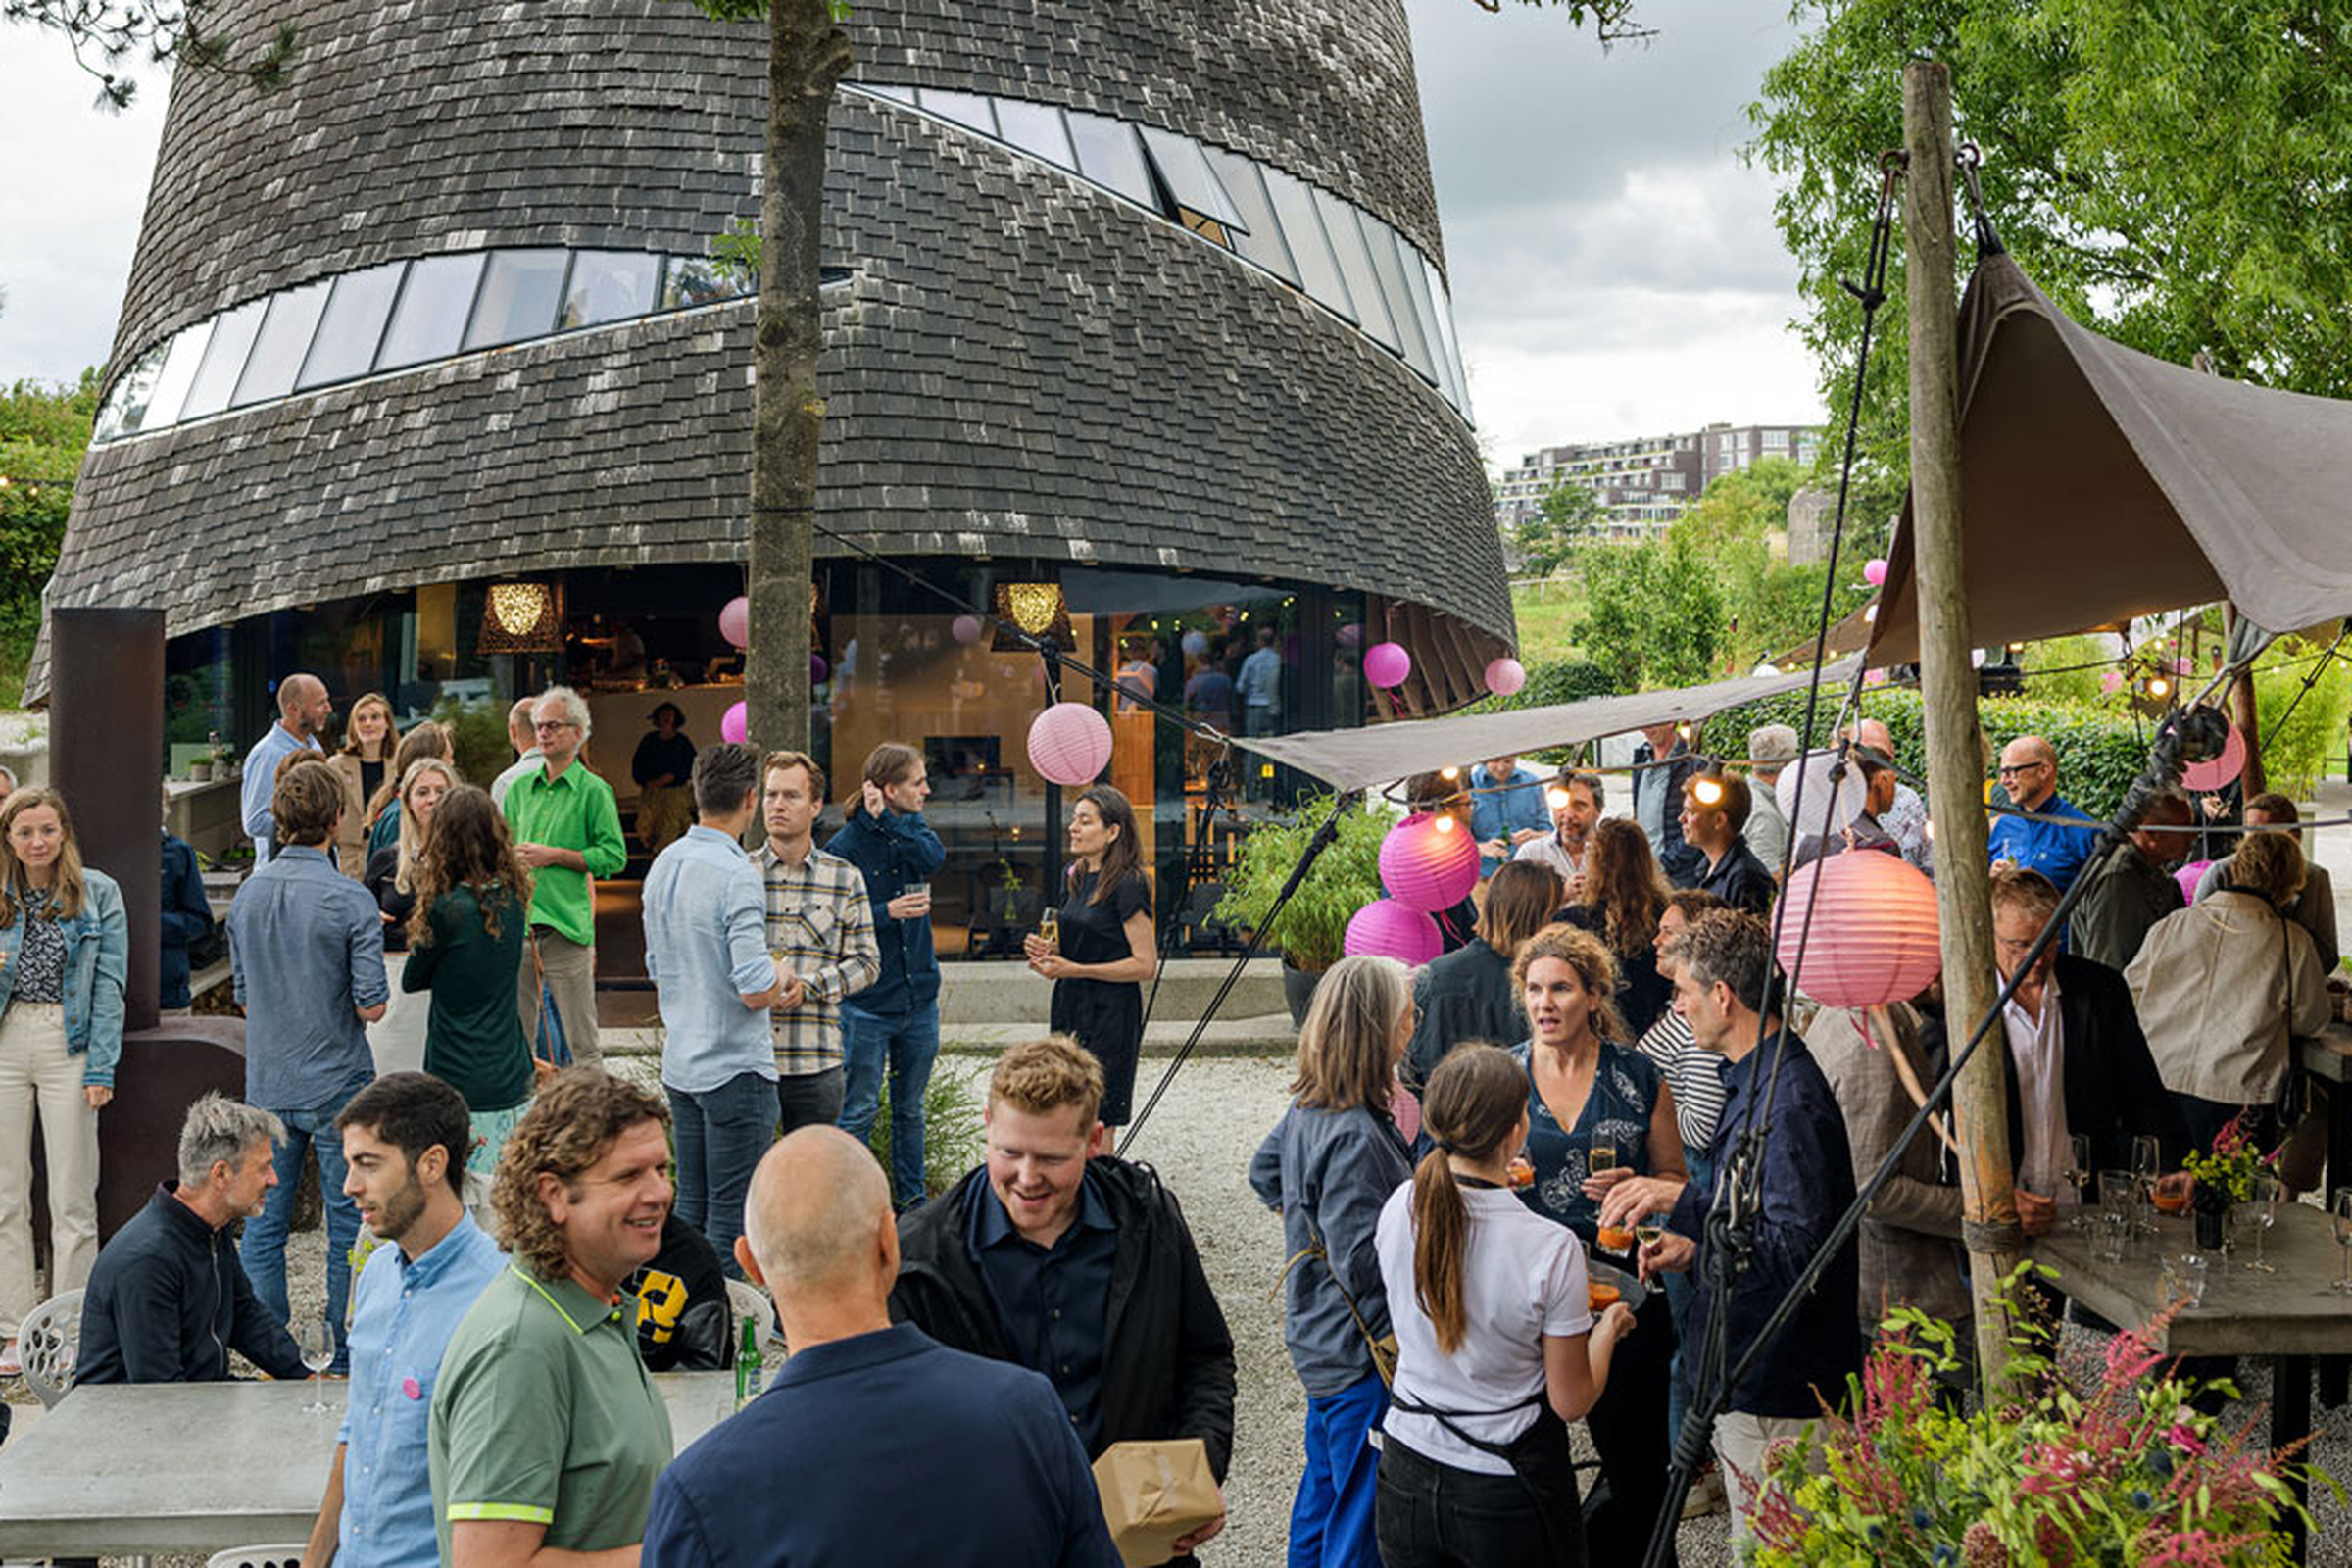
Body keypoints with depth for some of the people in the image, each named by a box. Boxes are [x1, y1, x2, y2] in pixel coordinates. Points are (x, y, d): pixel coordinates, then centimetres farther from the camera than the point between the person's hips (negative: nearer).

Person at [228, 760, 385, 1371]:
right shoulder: (351, 901, -14)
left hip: (267, 1085, 5)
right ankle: (347, 1358, 10)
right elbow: (372, 1006, -14)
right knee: (348, 1227, 5)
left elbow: (244, 997, 9)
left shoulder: (248, 893, 2)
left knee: (263, 1224, 11)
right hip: (338, 1082, -4)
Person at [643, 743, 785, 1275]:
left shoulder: (663, 866, 6)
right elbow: (755, 992, -22)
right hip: (736, 1069, -8)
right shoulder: (737, 876, -20)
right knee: (732, 1218, -1)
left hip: (680, 1065, 8)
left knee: (690, 1208, 16)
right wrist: (781, 975, 0)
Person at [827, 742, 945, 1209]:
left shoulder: (912, 826, 7)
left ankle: (913, 1203, 25)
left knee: (910, 1109, 15)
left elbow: (935, 858, -15)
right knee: (858, 1113, -1)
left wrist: (887, 822, -19)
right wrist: (887, 912, -22)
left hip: (919, 998, 5)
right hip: (867, 1002, -5)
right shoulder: (845, 846, -10)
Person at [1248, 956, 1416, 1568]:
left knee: (1325, 1484, 25)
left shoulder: (1307, 1108, 3)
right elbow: (1363, 1263, -26)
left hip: (1320, 1337, 10)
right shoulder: (1355, 1137, -27)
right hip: (1360, 1353, -10)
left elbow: (1264, 1172, 21)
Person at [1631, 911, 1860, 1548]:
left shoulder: (1790, 1100, -24)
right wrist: (1697, 1244, 8)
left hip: (1777, 1391, -10)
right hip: (1747, 1374, 10)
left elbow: (1796, 1252, -29)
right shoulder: (1756, 1077, 9)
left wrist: (1686, 1205, -29)